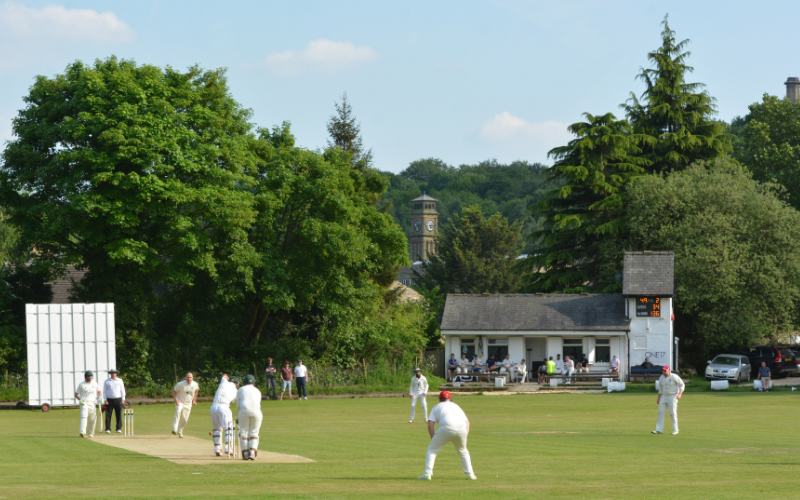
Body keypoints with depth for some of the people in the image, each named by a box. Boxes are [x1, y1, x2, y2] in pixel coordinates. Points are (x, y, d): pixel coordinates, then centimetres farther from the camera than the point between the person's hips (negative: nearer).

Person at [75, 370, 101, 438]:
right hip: (84, 403, -4)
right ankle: (82, 432, -36)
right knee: (84, 416, -24)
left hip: (92, 403, 4)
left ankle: (90, 433, 22)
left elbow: (98, 391, 24)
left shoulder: (94, 383, 11)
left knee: (93, 419, 4)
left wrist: (99, 398, 6)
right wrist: (80, 399, -16)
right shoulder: (81, 384, 0)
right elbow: (76, 394, 2)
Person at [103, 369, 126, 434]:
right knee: (108, 415, -4)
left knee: (119, 415, -2)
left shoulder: (120, 381, 10)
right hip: (109, 400, -1)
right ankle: (108, 429, -1)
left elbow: (122, 390, 10)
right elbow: (104, 391, 6)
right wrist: (105, 400, -5)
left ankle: (119, 428, 3)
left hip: (118, 399, 1)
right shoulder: (107, 382, 7)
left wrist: (123, 399, 1)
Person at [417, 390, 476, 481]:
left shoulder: (436, 407, 25)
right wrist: (465, 437, 17)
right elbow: (467, 422, 24)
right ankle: (470, 473, 22)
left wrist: (433, 438, 10)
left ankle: (427, 474, -2)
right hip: (462, 428, 3)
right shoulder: (456, 406, 34)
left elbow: (430, 424, 9)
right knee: (463, 451, 27)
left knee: (432, 449, 10)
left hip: (446, 428, -3)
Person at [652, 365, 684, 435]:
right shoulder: (661, 378, 7)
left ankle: (675, 430, 4)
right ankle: (659, 430, 5)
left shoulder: (674, 377, -11)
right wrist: (658, 398, 17)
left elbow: (682, 385, -6)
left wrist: (680, 394, -19)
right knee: (660, 412, 1)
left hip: (673, 396, -6)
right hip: (664, 397, 6)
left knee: (673, 413, -5)